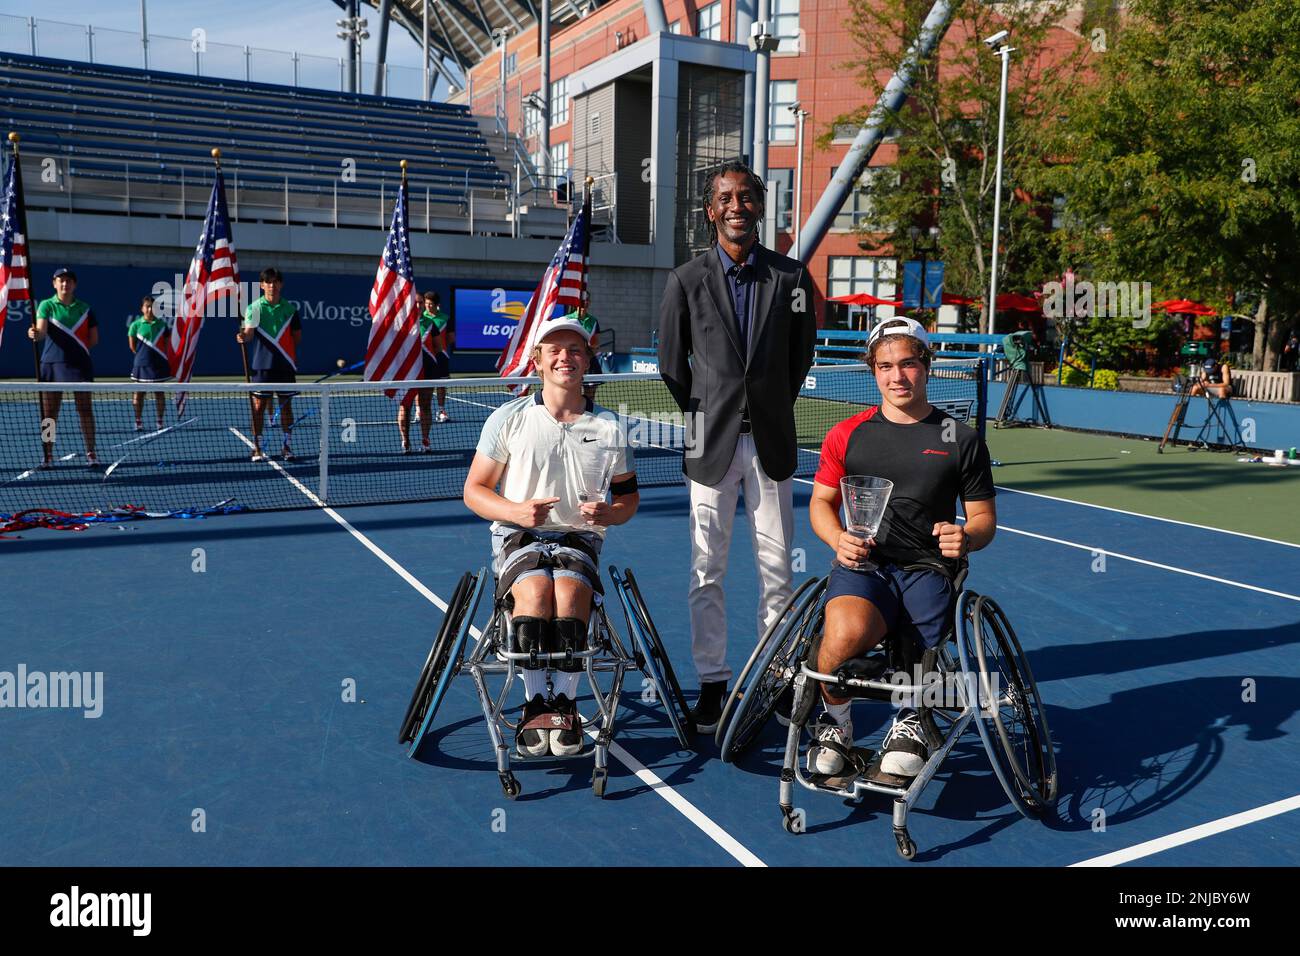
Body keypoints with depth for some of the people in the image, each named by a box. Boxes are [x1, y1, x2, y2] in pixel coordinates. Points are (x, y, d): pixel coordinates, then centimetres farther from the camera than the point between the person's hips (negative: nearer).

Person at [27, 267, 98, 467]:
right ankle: (47, 455, 9)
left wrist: (76, 347, 1)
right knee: (49, 411, 2)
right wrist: (35, 334, -33)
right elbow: (42, 331, -13)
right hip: (52, 363, -1)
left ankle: (91, 453, 5)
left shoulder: (85, 308, 9)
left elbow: (94, 339, 12)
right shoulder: (46, 305, 3)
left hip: (79, 363, 1)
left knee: (85, 409, 0)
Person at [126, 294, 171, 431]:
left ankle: (160, 422, 14)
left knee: (159, 393, 7)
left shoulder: (162, 323, 3)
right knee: (139, 393, 4)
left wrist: (162, 356, 0)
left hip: (159, 363, 1)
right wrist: (142, 354, 1)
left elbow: (166, 343, 9)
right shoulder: (135, 325, -2)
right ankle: (138, 422, 12)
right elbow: (132, 346, 3)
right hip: (142, 363, -1)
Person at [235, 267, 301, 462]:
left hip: (285, 365, 2)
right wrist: (242, 337, -31)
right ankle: (257, 448, 6)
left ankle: (286, 446, 15)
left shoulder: (289, 308, 7)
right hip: (262, 364, -2)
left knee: (286, 405, 6)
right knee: (259, 405, 0)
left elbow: (297, 335, 13)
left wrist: (287, 350, 1)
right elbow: (249, 334, -11)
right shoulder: (254, 308, 1)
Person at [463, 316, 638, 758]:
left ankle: (565, 705, -17)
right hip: (518, 535, 0)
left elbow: (629, 497, 16)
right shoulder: (509, 419, 3)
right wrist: (515, 511, -16)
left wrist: (609, 513, -9)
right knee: (535, 589, -33)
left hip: (579, 538, 1)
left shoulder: (609, 428, 7)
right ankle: (535, 705, -19)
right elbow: (474, 491, 5)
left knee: (569, 590, -33)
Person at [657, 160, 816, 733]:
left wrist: (772, 409, 13)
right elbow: (671, 366, 7)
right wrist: (707, 417, 10)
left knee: (777, 569, 6)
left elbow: (800, 356, 13)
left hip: (771, 441, 1)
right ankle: (712, 682, 14)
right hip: (712, 444, -1)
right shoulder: (687, 280, 0)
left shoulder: (791, 277, 3)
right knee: (707, 571, 2)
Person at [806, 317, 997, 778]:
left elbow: (984, 517, 14)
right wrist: (839, 540, -6)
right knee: (845, 633, -35)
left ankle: (909, 720, 19)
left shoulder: (960, 438, 10)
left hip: (929, 569, 0)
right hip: (862, 564, 0)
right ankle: (835, 722, -1)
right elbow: (821, 502, 17)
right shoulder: (847, 434, 11)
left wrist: (966, 538, -11)